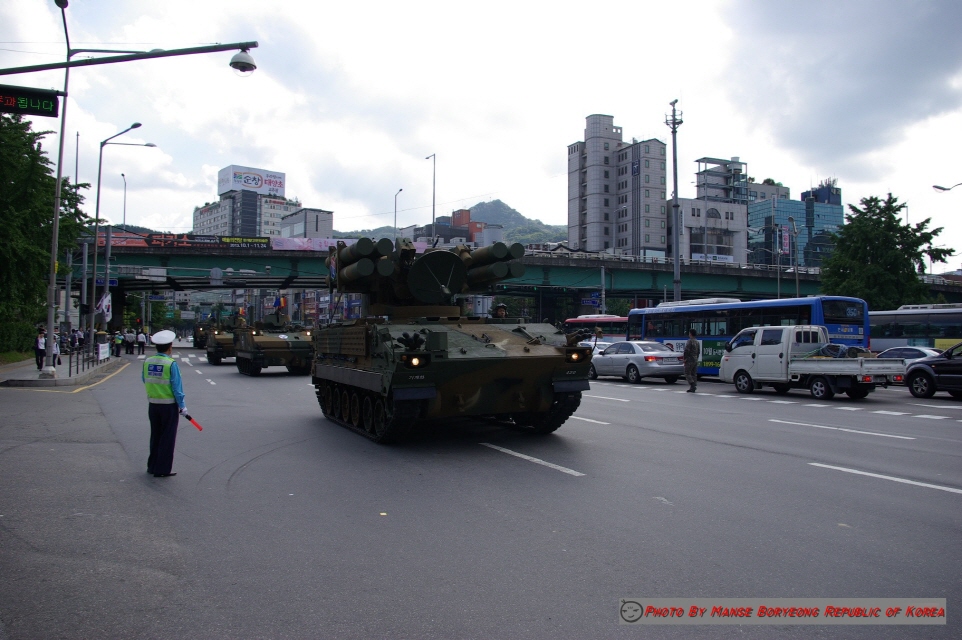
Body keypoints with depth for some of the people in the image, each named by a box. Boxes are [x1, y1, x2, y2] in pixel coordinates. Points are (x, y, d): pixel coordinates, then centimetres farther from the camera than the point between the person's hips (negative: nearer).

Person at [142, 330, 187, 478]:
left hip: (152, 404, 5)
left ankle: (152, 466, 28)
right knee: (167, 438, 4)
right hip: (169, 405, -5)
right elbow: (177, 387, -14)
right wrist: (182, 406, -6)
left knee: (155, 436, 19)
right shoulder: (171, 364, -16)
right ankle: (162, 470, 8)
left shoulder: (147, 362, 0)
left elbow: (144, 380, 8)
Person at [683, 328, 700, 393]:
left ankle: (693, 385, -19)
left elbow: (686, 351, -19)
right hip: (695, 360, 8)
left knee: (687, 373, -4)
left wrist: (685, 359, -11)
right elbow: (698, 351, 19)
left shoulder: (689, 341, -13)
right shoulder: (697, 342, 14)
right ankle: (693, 388, 8)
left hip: (689, 360, -8)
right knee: (694, 374, 8)